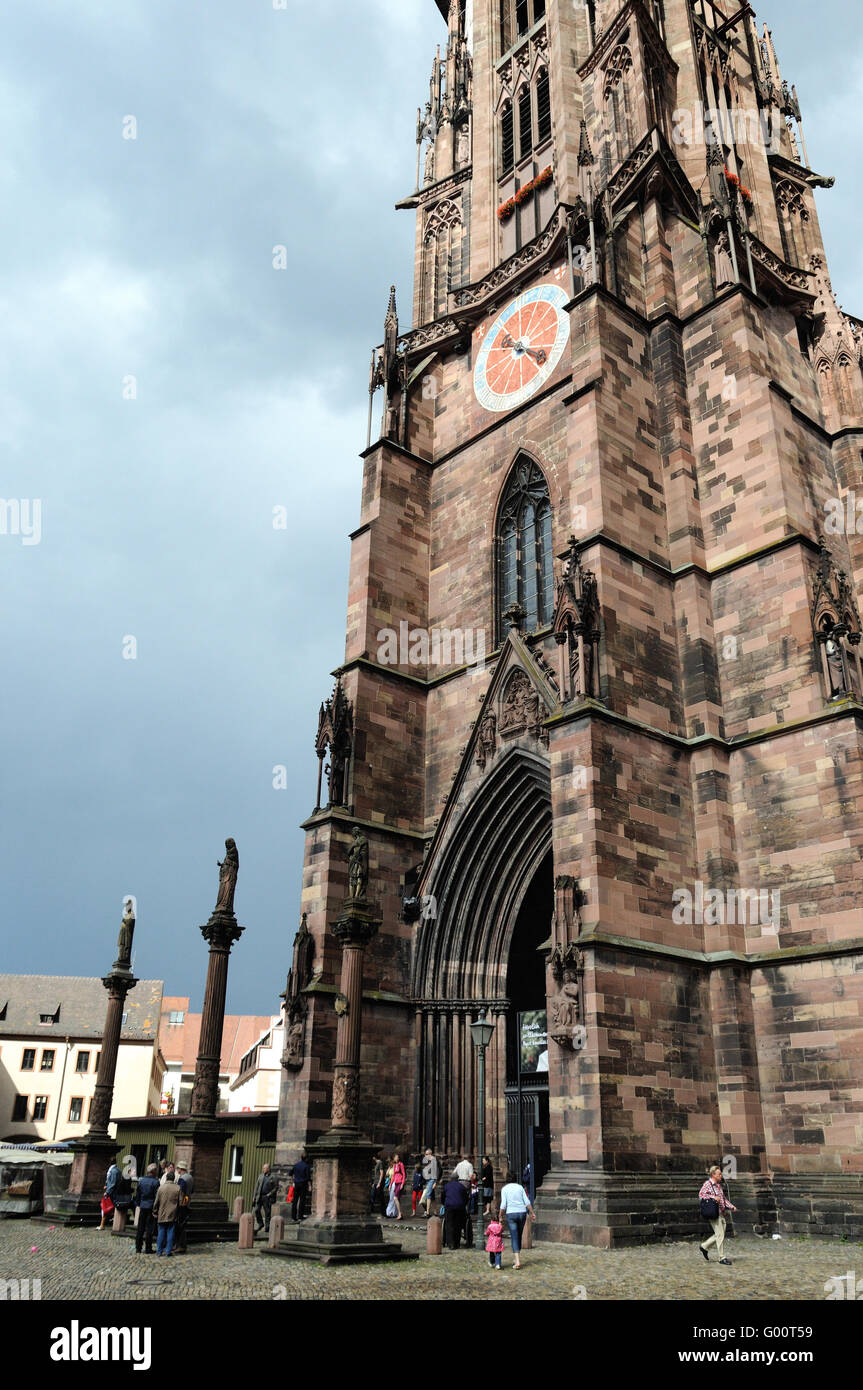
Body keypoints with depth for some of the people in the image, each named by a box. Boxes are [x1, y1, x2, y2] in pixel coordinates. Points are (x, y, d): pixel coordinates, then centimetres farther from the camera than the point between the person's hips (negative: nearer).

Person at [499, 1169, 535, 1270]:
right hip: (522, 1213, 3)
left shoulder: (505, 1189, -1)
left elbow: (503, 1205, -6)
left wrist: (500, 1217, 3)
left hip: (511, 1214, -3)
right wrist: (532, 1213, 8)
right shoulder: (520, 1187, 7)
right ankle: (516, 1258, 25)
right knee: (519, 1236, 18)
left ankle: (517, 1261, -13)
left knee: (514, 1238, -3)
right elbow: (527, 1202, 2)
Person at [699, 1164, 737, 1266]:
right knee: (720, 1235, -7)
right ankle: (721, 1258, 2)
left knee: (720, 1234, 9)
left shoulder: (719, 1185, 18)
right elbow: (701, 1195, -18)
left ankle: (704, 1246, 23)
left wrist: (731, 1207, 16)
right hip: (714, 1213, -9)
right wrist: (713, 1197, -23)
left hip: (721, 1213, 9)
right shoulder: (707, 1184, -8)